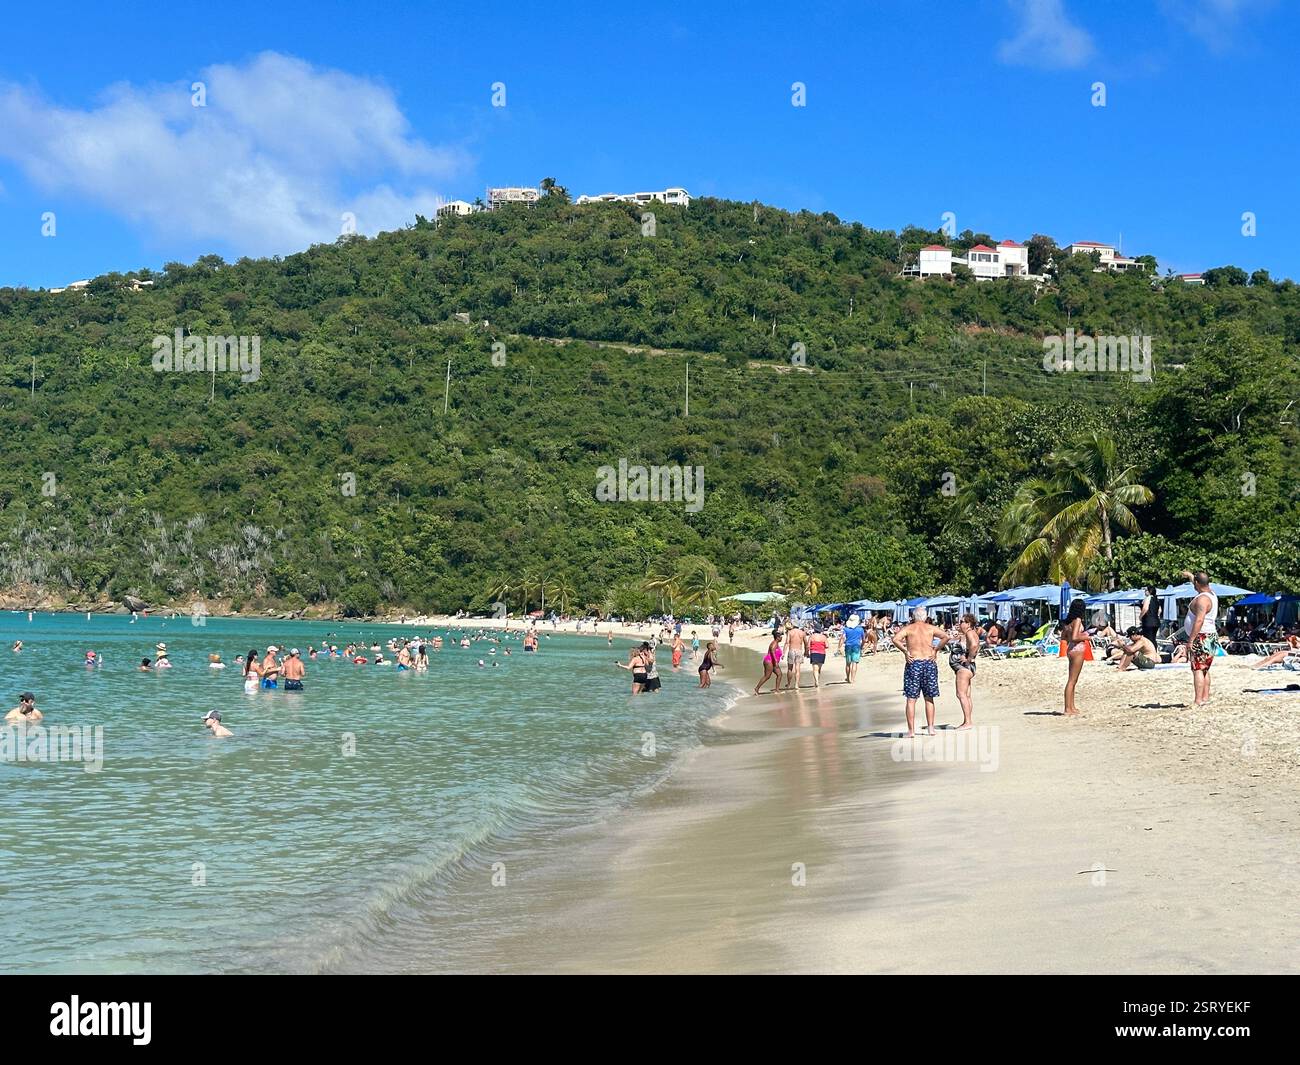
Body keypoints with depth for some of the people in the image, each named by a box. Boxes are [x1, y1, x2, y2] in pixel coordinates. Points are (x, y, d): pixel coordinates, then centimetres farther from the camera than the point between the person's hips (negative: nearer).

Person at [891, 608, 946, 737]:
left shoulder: (908, 628, 2)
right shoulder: (931, 628, 7)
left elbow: (895, 639, -14)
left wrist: (905, 651, -4)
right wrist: (936, 649, 0)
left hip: (913, 663, -2)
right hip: (929, 663, 2)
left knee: (911, 699, 2)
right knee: (929, 699, 13)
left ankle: (911, 730, -1)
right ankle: (930, 728, 11)